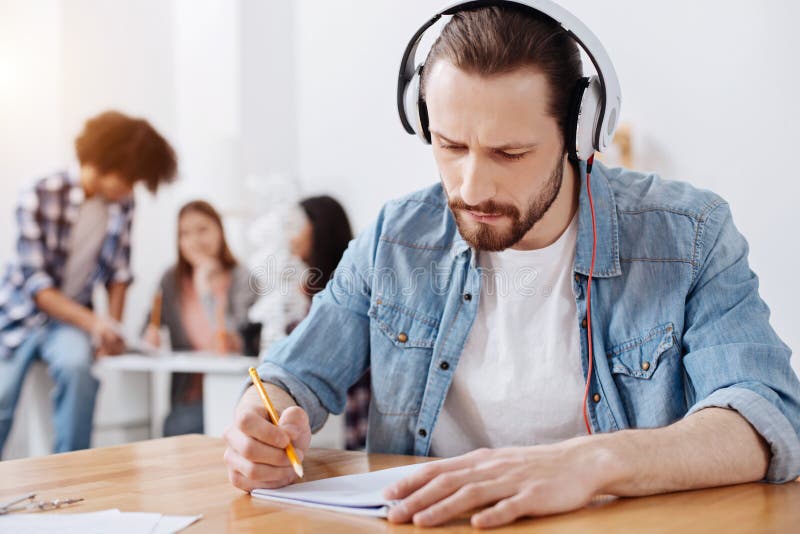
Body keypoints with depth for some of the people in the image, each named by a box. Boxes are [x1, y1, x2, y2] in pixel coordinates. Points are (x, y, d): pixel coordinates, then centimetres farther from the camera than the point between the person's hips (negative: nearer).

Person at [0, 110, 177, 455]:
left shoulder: (122, 205, -5)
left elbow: (118, 272, 6)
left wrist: (112, 328, -6)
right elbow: (36, 284, -20)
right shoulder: (39, 198, -19)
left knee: (76, 365, -30)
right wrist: (93, 323, -30)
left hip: (74, 317, 2)